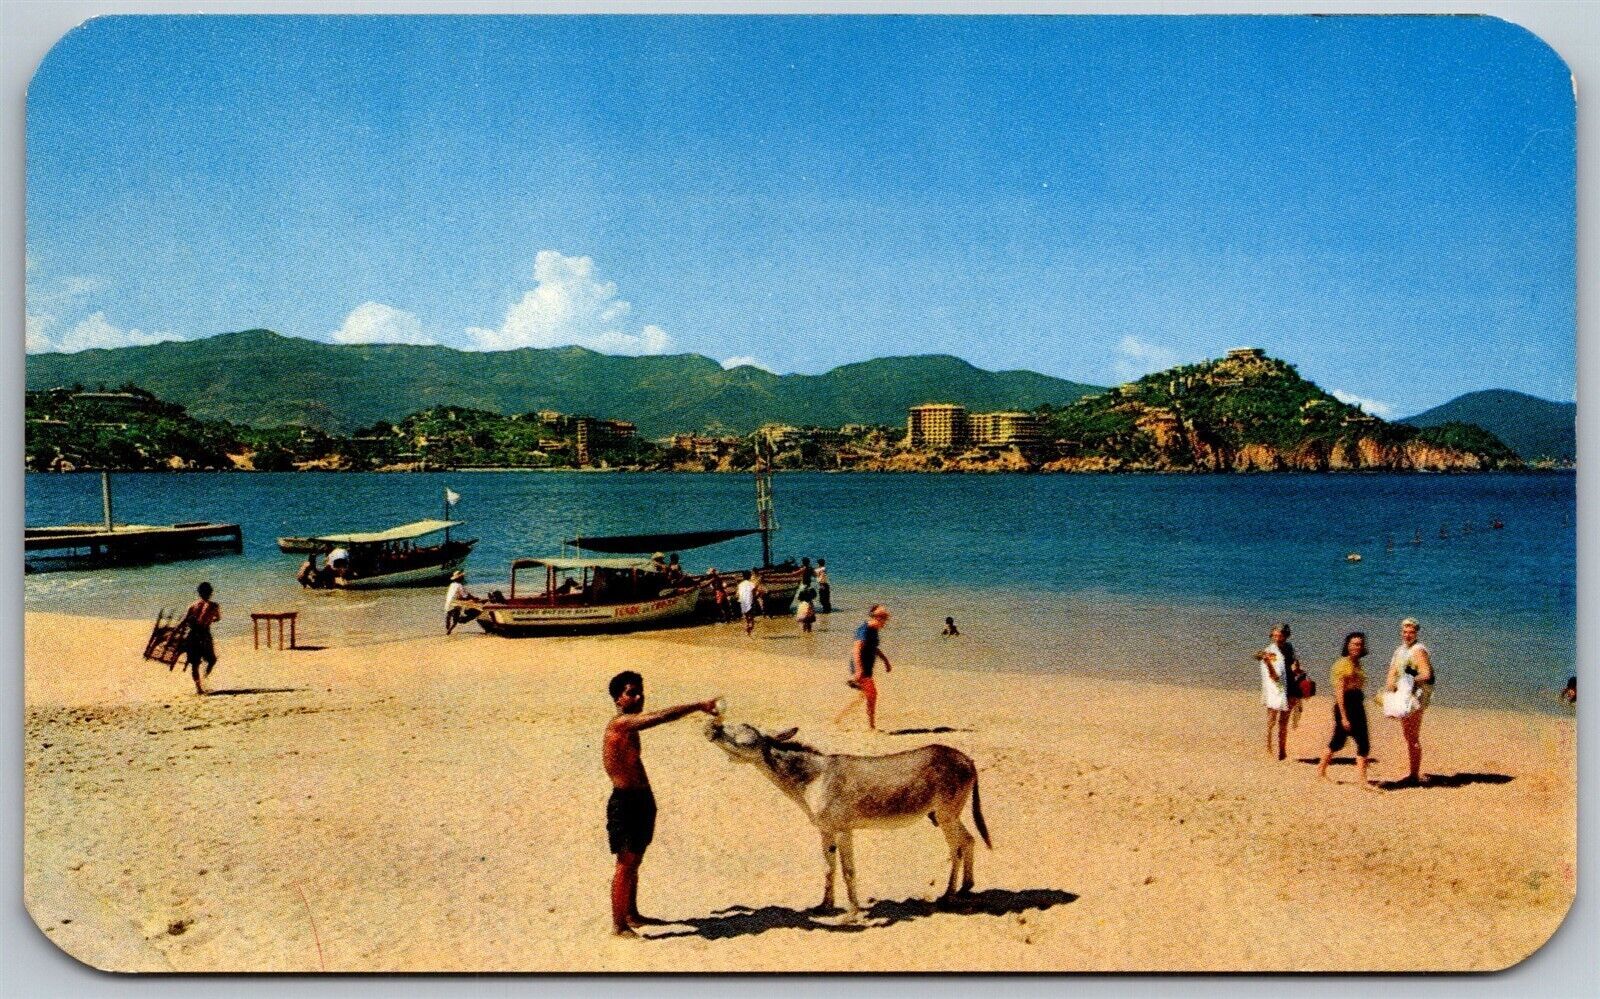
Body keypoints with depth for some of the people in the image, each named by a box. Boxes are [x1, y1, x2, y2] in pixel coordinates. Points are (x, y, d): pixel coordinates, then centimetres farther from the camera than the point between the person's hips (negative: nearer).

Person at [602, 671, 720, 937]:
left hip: (640, 799, 10)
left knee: (634, 862, 19)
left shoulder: (630, 727, 14)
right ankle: (619, 925, 2)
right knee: (625, 864, -4)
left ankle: (631, 914, 31)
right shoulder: (620, 723, -18)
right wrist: (697, 706, -31)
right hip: (625, 802, -10)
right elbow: (661, 717, -30)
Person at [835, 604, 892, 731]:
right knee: (872, 694, -8)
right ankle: (871, 726, 0)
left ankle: (839, 715, 25)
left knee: (863, 695, 17)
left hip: (867, 667, 10)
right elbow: (856, 651, -27)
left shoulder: (873, 630, 10)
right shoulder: (864, 631, -20)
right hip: (861, 668, -10)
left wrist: (886, 661, 29)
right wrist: (859, 670, -32)